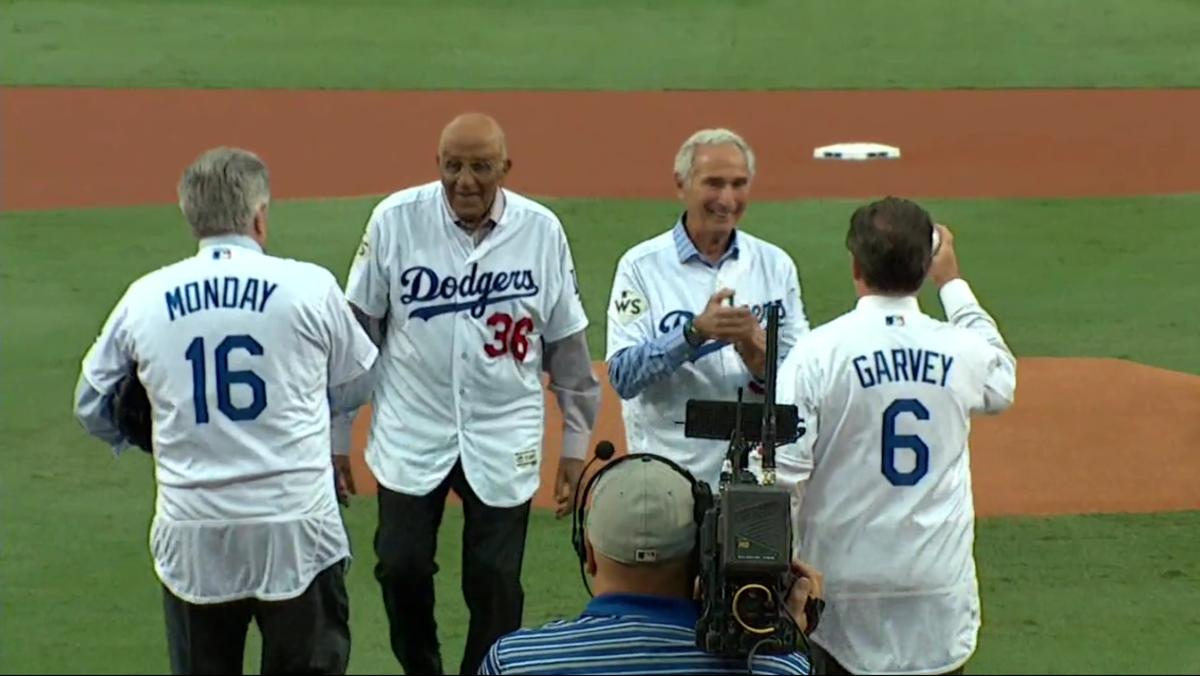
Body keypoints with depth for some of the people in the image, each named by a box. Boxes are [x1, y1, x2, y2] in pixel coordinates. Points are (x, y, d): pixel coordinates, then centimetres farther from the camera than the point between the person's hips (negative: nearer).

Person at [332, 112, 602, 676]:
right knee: (402, 568, 2)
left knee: (496, 583, 2)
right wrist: (337, 435, 1)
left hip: (504, 440, 0)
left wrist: (575, 445, 6)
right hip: (411, 435, 0)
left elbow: (567, 345, 4)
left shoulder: (542, 231, -5)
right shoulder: (396, 220, -8)